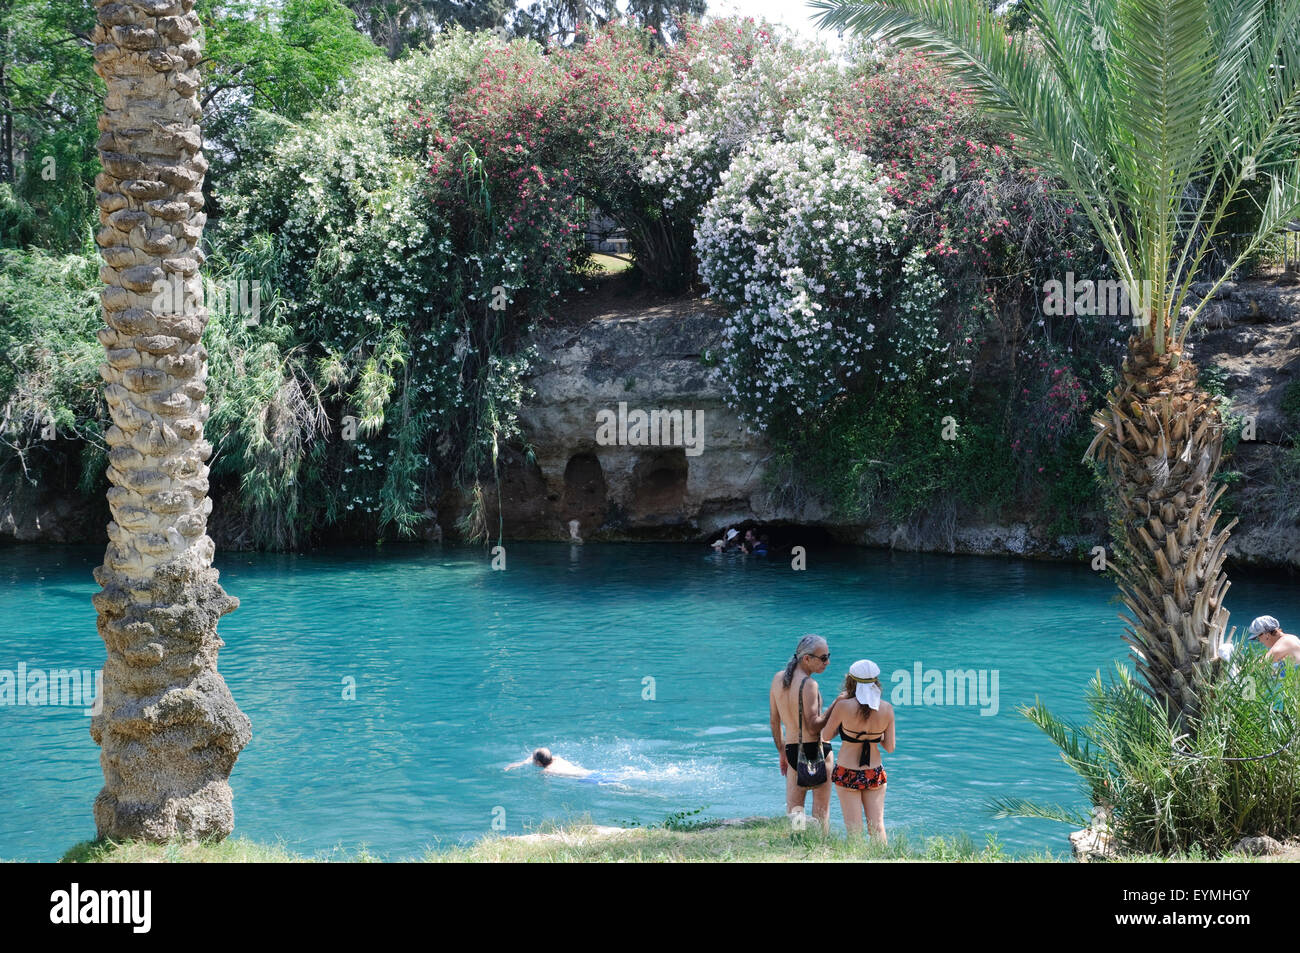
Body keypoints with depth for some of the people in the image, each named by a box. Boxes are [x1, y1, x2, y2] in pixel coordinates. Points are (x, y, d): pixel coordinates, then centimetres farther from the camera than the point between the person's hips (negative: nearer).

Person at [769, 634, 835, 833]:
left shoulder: (778, 679, 5)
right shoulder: (809, 684, -18)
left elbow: (774, 721, 12)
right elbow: (813, 726, -22)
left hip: (792, 751, 6)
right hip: (816, 750, -6)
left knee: (792, 810, 9)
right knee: (821, 809, 5)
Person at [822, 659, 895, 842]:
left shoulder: (844, 706, -16)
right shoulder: (887, 709, -7)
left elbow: (825, 735, -2)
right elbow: (890, 748, -1)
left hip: (847, 775, -3)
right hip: (875, 775, 3)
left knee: (854, 830, 4)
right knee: (877, 827, 9)